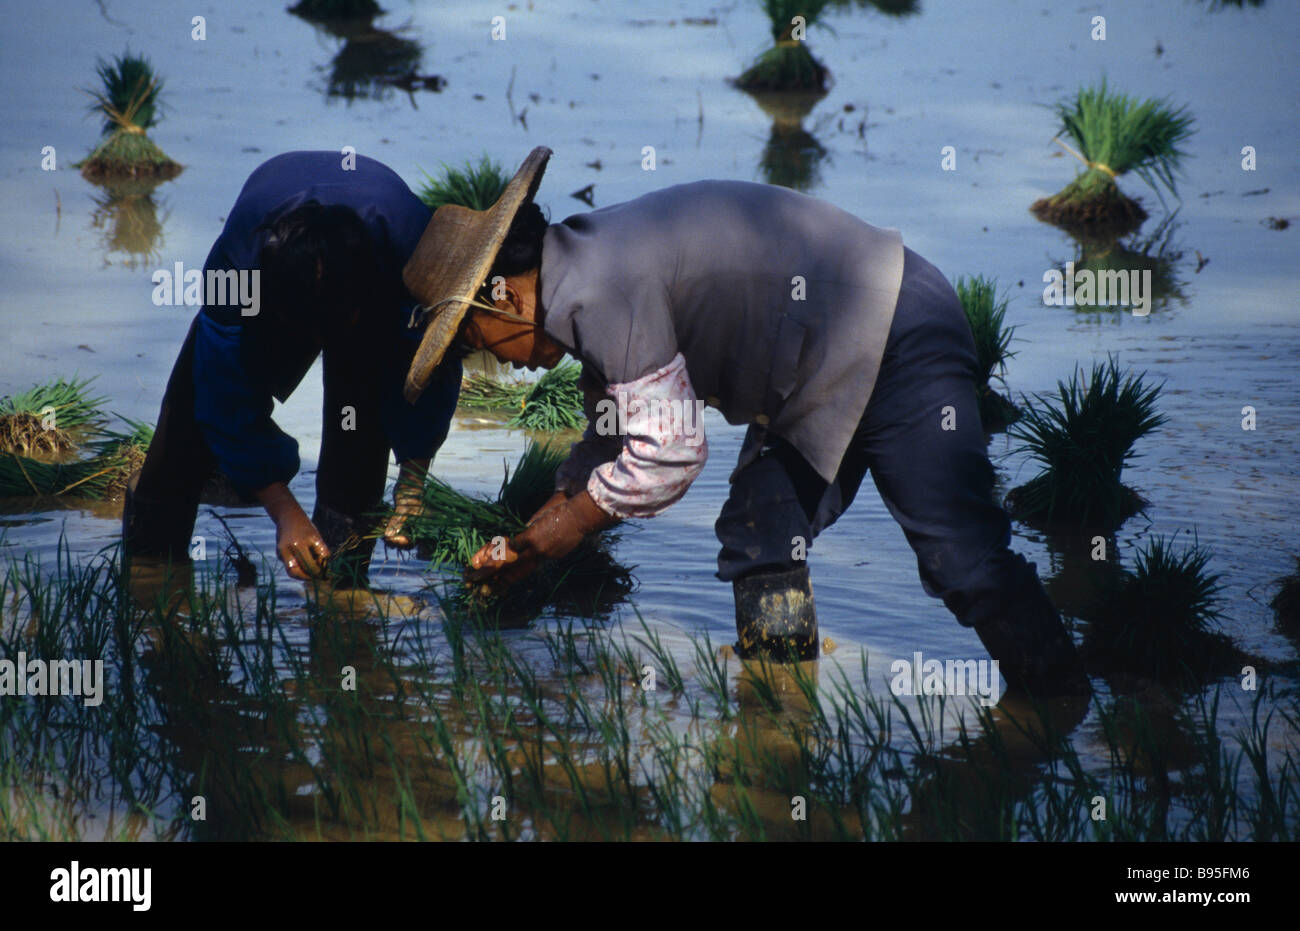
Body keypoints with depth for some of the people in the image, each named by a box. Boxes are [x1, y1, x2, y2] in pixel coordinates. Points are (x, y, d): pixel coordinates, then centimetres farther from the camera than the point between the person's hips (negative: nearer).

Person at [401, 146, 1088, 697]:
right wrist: (521, 547, 15)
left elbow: (666, 456, -22)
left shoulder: (600, 292, -23)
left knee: (962, 558, -14)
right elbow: (611, 444, 20)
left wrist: (540, 546, -11)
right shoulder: (588, 280, 9)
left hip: (896, 342, -11)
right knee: (759, 546, 6)